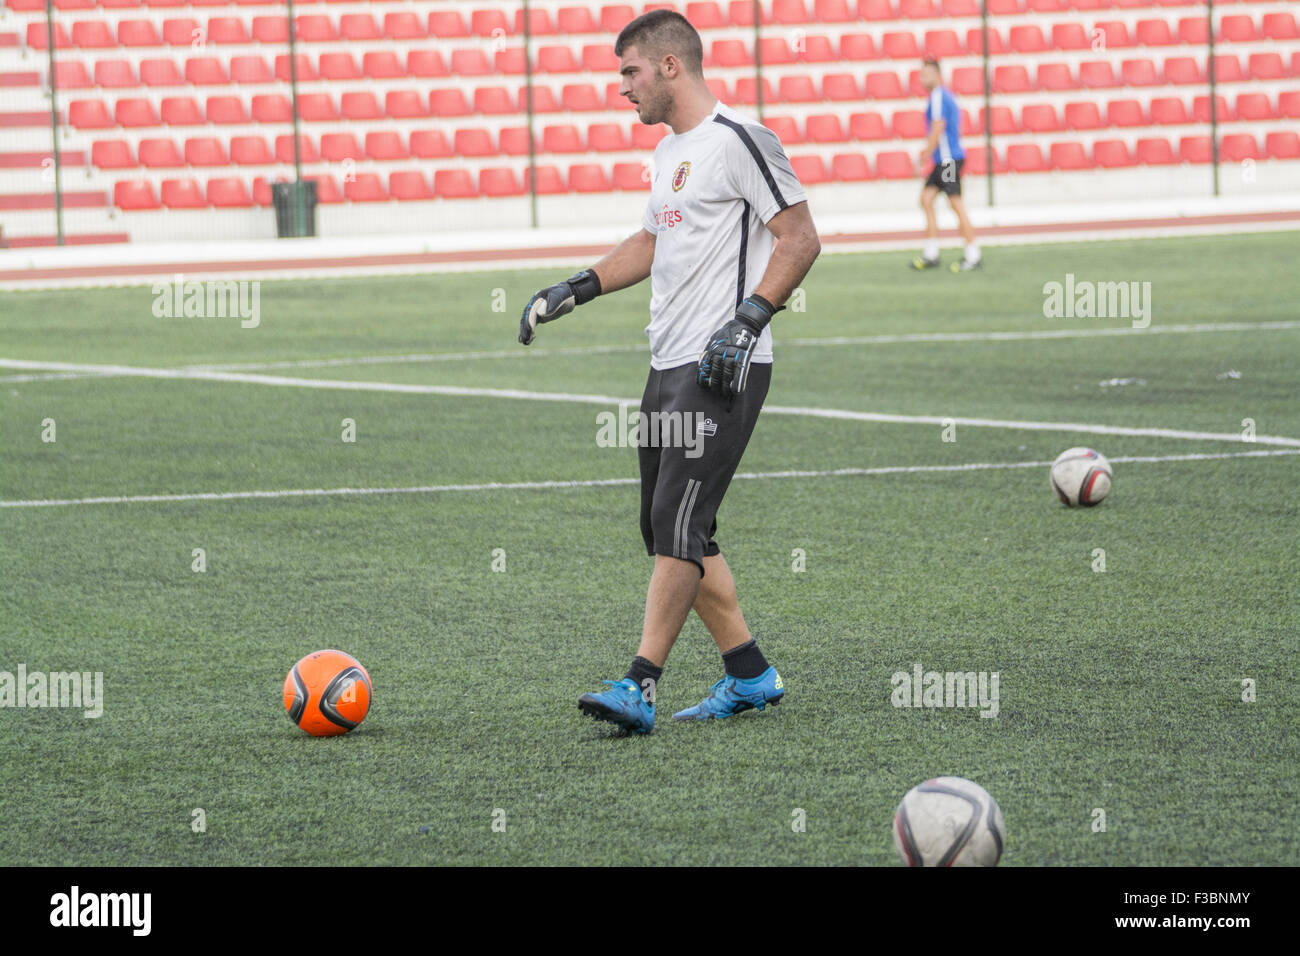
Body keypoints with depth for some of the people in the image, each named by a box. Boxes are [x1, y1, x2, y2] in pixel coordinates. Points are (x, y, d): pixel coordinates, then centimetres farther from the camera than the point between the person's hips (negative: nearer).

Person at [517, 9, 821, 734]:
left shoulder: (740, 141, -10)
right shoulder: (671, 151, 19)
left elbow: (801, 239, -13)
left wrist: (748, 319, -22)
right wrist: (575, 292, 25)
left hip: (724, 368, -10)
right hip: (671, 366, 10)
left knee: (679, 523, -14)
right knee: (673, 531, 10)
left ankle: (639, 688, -18)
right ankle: (749, 675, 18)